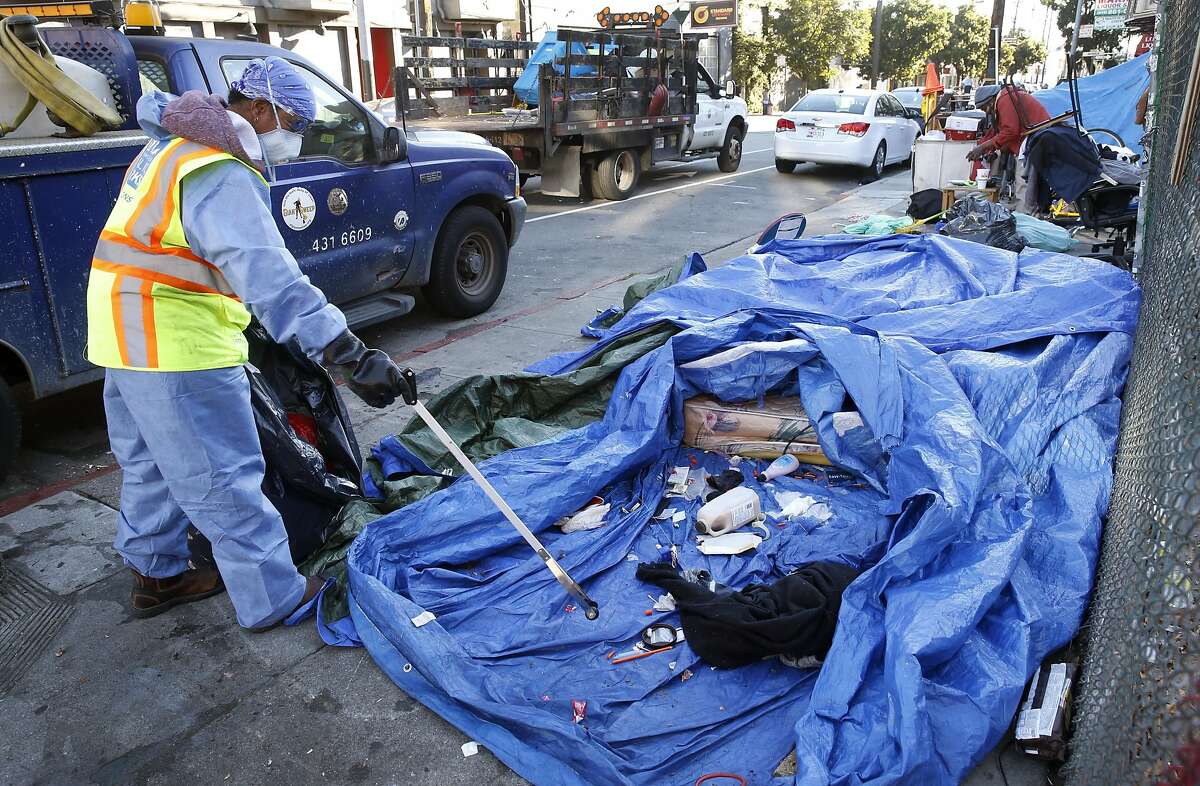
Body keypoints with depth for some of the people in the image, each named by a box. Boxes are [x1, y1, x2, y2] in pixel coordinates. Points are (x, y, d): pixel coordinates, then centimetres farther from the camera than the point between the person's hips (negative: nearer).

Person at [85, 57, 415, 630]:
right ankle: (273, 599, 8)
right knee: (224, 478, -3)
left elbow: (150, 107, 36)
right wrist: (347, 354, -46)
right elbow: (269, 276, -38)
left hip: (130, 331, 11)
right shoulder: (222, 178, -24)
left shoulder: (175, 144, 9)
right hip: (176, 344, -11)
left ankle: (156, 573, 39)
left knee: (151, 461, 22)